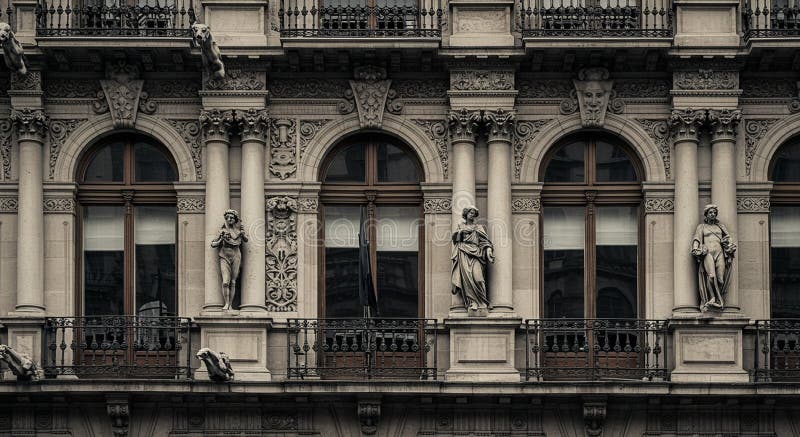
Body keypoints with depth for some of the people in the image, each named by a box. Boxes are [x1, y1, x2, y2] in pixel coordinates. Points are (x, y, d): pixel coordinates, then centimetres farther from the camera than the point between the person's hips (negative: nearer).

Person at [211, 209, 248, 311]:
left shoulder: (239, 229, 5)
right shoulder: (223, 231, 0)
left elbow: (245, 240, 21)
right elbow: (213, 244, 5)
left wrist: (243, 235, 0)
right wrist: (220, 240, -13)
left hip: (235, 257, 1)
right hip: (224, 257, -1)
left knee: (233, 282, 1)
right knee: (225, 282, -14)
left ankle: (230, 305, 6)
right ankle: (226, 304, -9)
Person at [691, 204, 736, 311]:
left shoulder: (720, 226, 25)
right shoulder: (701, 227, 19)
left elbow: (727, 238, 18)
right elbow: (696, 239, 10)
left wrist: (731, 246, -2)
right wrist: (695, 249, -8)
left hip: (719, 253, 2)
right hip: (707, 253, -2)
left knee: (720, 278, -14)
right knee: (711, 275, -26)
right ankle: (712, 298, -21)